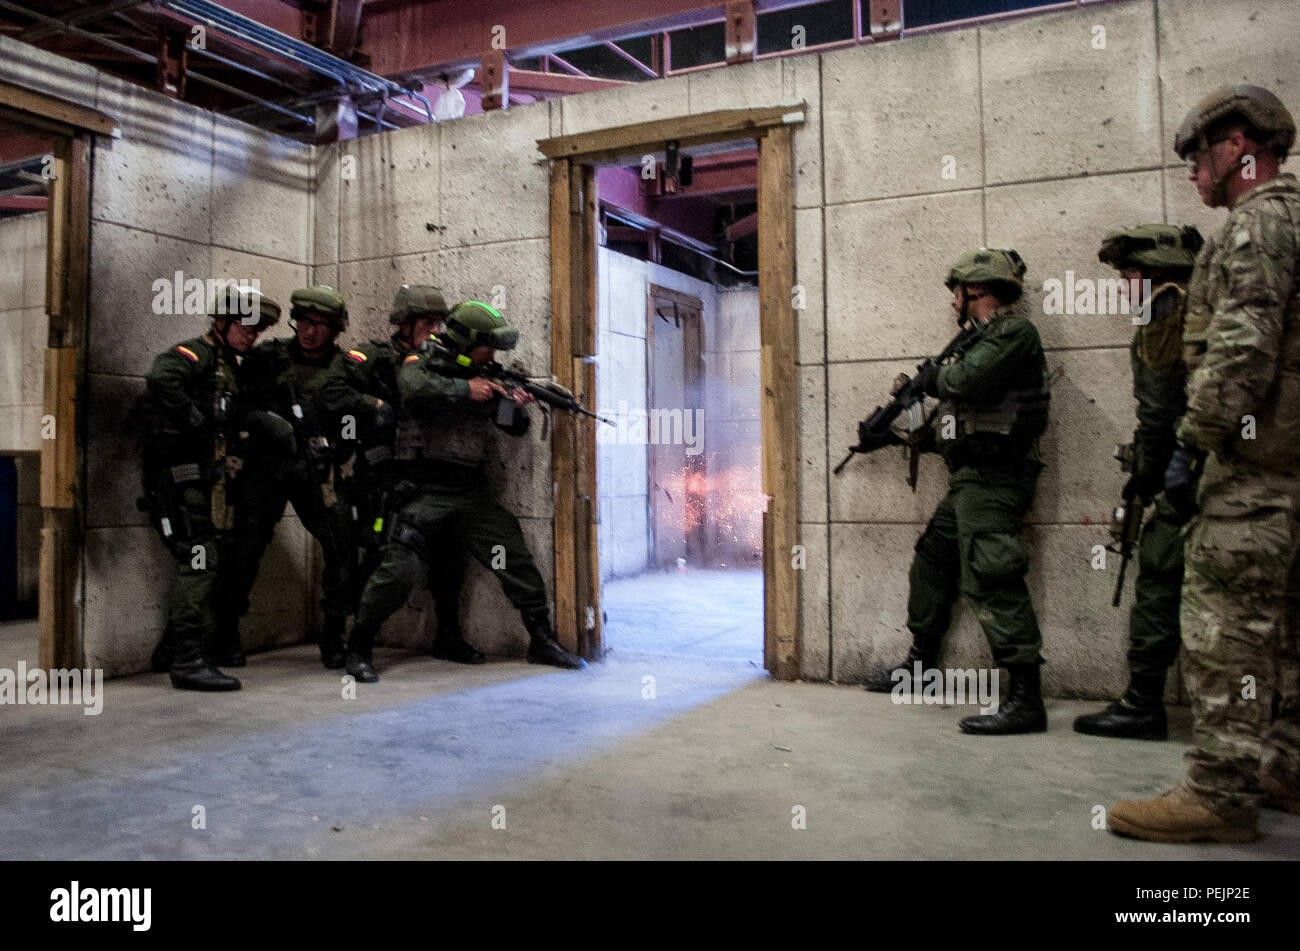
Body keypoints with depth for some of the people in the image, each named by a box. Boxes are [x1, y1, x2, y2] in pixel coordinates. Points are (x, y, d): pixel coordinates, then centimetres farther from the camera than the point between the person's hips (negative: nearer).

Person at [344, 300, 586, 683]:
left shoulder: (482, 377, 12)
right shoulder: (421, 364, -2)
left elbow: (515, 427, 16)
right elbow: (413, 389, -27)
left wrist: (515, 405, -6)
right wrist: (465, 389, -23)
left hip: (472, 493, 5)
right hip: (425, 492, -5)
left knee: (517, 560, 1)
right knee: (399, 570, -13)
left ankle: (543, 642, 13)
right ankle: (358, 648, 5)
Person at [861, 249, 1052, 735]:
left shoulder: (1014, 331, -8)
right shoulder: (985, 338, 22)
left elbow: (966, 380, -24)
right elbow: (951, 420, 23)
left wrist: (931, 377, -3)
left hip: (994, 479, -10)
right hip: (969, 481, 11)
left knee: (988, 578, -16)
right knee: (931, 561, 18)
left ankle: (1026, 699, -15)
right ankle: (918, 663, 31)